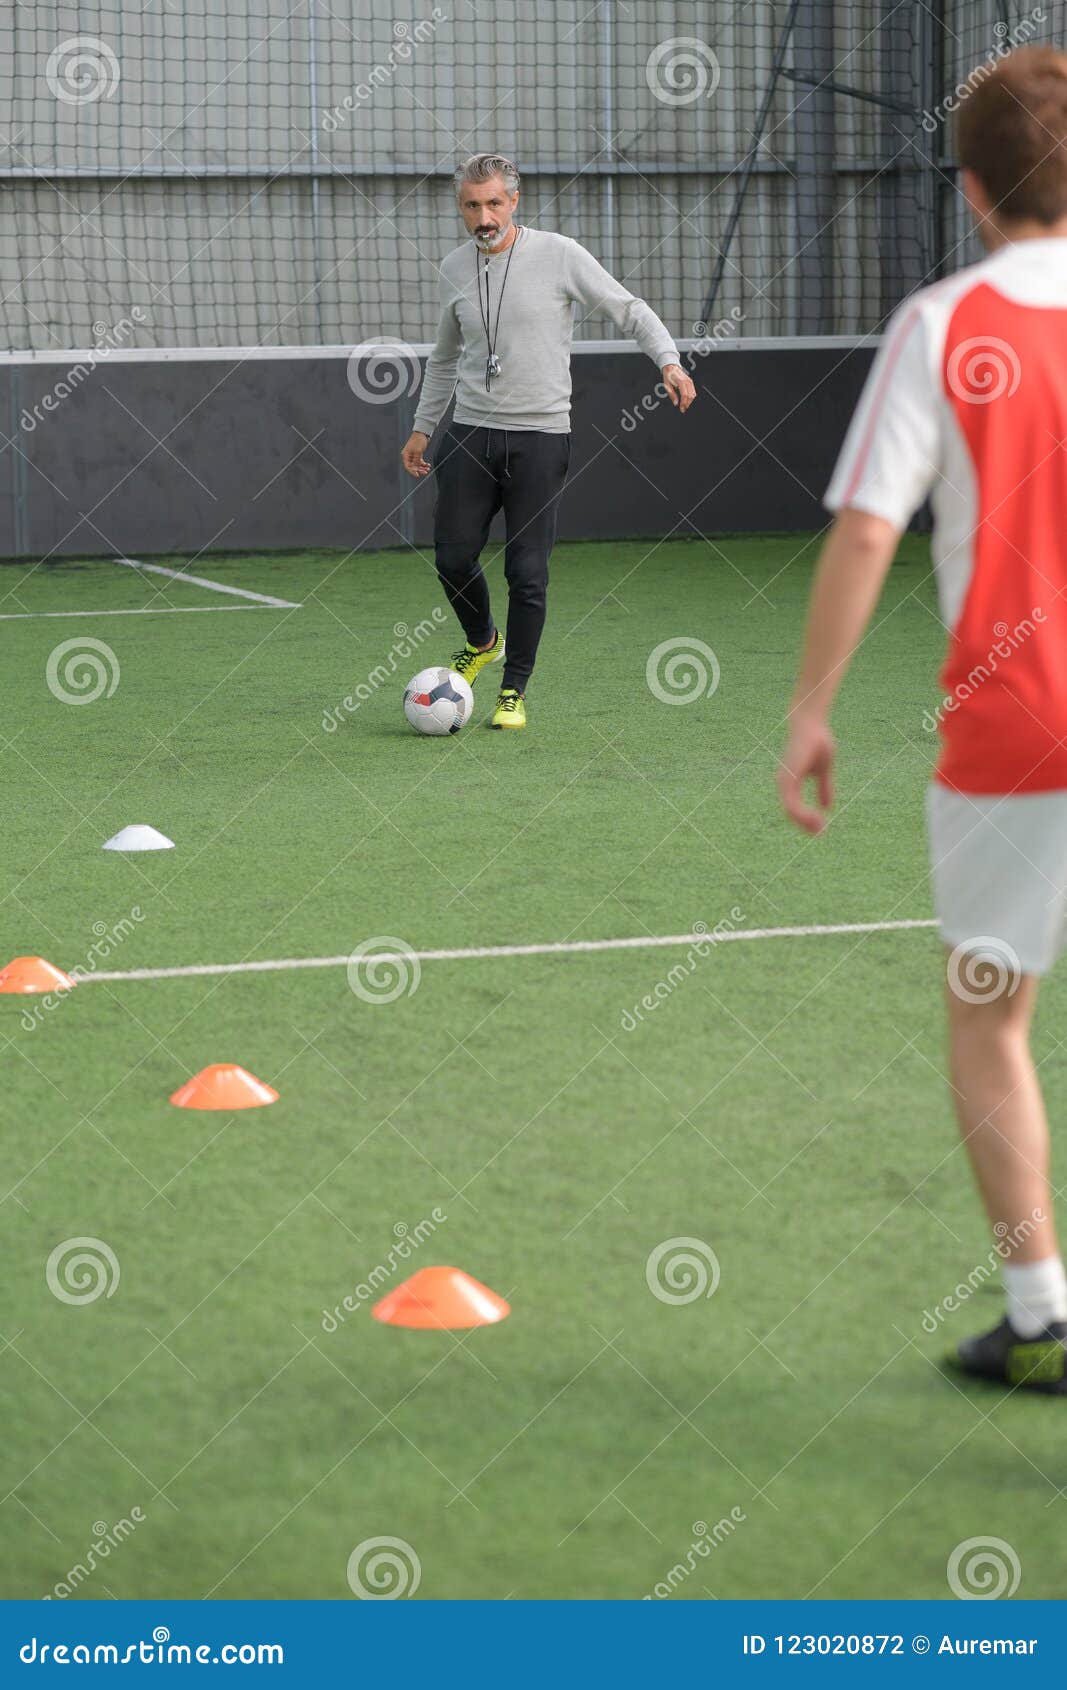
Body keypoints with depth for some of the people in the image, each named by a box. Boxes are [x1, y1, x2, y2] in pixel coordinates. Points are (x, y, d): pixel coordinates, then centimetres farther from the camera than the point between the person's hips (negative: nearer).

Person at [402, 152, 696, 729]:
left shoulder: (558, 255, -5)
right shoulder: (454, 268, 9)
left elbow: (628, 308, -1)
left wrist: (669, 361, -16)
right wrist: (422, 427, 23)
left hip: (540, 434, -4)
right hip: (471, 432, 4)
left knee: (527, 572, -6)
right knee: (453, 557, 0)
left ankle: (513, 691, 8)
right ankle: (481, 641, 30)